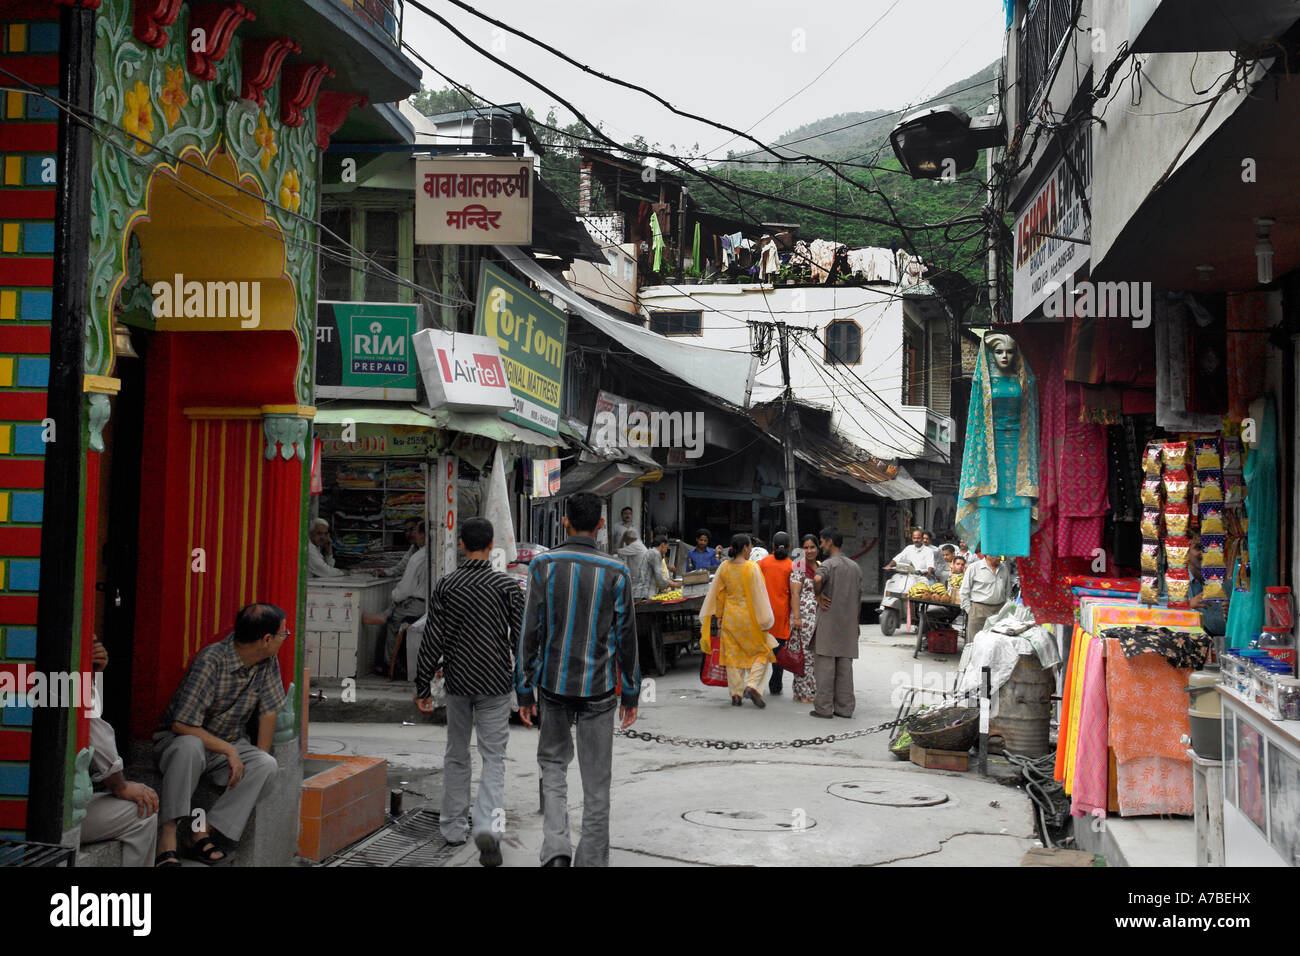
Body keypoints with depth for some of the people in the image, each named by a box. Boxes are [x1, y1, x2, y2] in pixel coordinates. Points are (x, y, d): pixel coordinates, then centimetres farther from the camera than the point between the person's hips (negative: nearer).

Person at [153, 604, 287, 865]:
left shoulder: (268, 662, -5)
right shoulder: (211, 661, -25)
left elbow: (268, 711, 4)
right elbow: (182, 725, -26)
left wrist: (259, 759, -2)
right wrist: (229, 750, -24)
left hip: (230, 744, 5)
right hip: (178, 739, -5)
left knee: (268, 766, -24)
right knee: (190, 746, -40)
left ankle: (201, 834, -26)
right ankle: (167, 837, -36)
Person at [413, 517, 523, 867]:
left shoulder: (445, 587, -3)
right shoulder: (508, 586, -6)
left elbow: (432, 640, -3)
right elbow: (520, 639, -4)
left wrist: (422, 687, 4)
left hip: (458, 682, 2)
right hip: (496, 684, -2)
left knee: (456, 756, 17)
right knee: (493, 758, 2)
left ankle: (453, 828, 25)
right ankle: (487, 826, -17)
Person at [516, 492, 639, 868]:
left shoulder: (544, 565, -6)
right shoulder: (616, 573, -6)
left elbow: (530, 632, -6)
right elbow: (626, 639, -2)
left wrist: (524, 691, 2)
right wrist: (630, 695, 8)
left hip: (553, 684, 1)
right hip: (598, 688, -1)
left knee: (553, 762, 19)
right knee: (596, 781, 9)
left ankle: (556, 850, 2)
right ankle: (592, 860, 15)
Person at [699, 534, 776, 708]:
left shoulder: (724, 567, 0)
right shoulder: (751, 568, -14)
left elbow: (718, 595, 5)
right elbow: (759, 595, -11)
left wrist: (719, 619, 14)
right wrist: (764, 622, -4)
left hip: (730, 617, 4)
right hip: (749, 617, -4)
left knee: (733, 655, 11)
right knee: (761, 651, 10)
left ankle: (736, 694, 13)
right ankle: (751, 685, -7)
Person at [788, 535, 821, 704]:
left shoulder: (820, 567, 15)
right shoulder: (799, 566, -7)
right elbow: (795, 594, -12)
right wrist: (796, 617, -19)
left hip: (818, 615, 7)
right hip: (803, 614, -7)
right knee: (804, 654, -5)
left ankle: (813, 691, 15)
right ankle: (804, 693, 0)